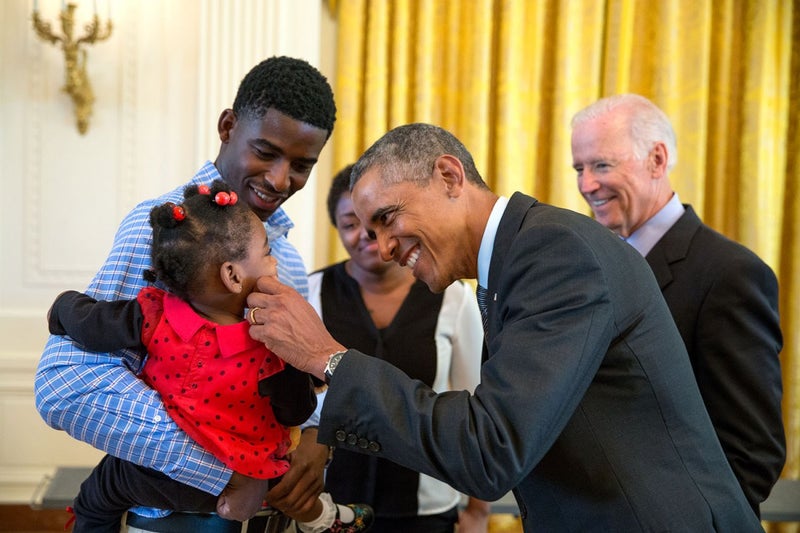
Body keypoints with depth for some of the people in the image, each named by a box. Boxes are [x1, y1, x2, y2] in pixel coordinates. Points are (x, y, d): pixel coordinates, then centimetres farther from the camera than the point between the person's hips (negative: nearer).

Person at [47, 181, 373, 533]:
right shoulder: (270, 348, -26)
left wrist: (65, 306, 9)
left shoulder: (153, 316, -23)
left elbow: (85, 322, -13)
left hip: (152, 478, 1)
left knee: (95, 502, 31)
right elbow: (297, 414, -12)